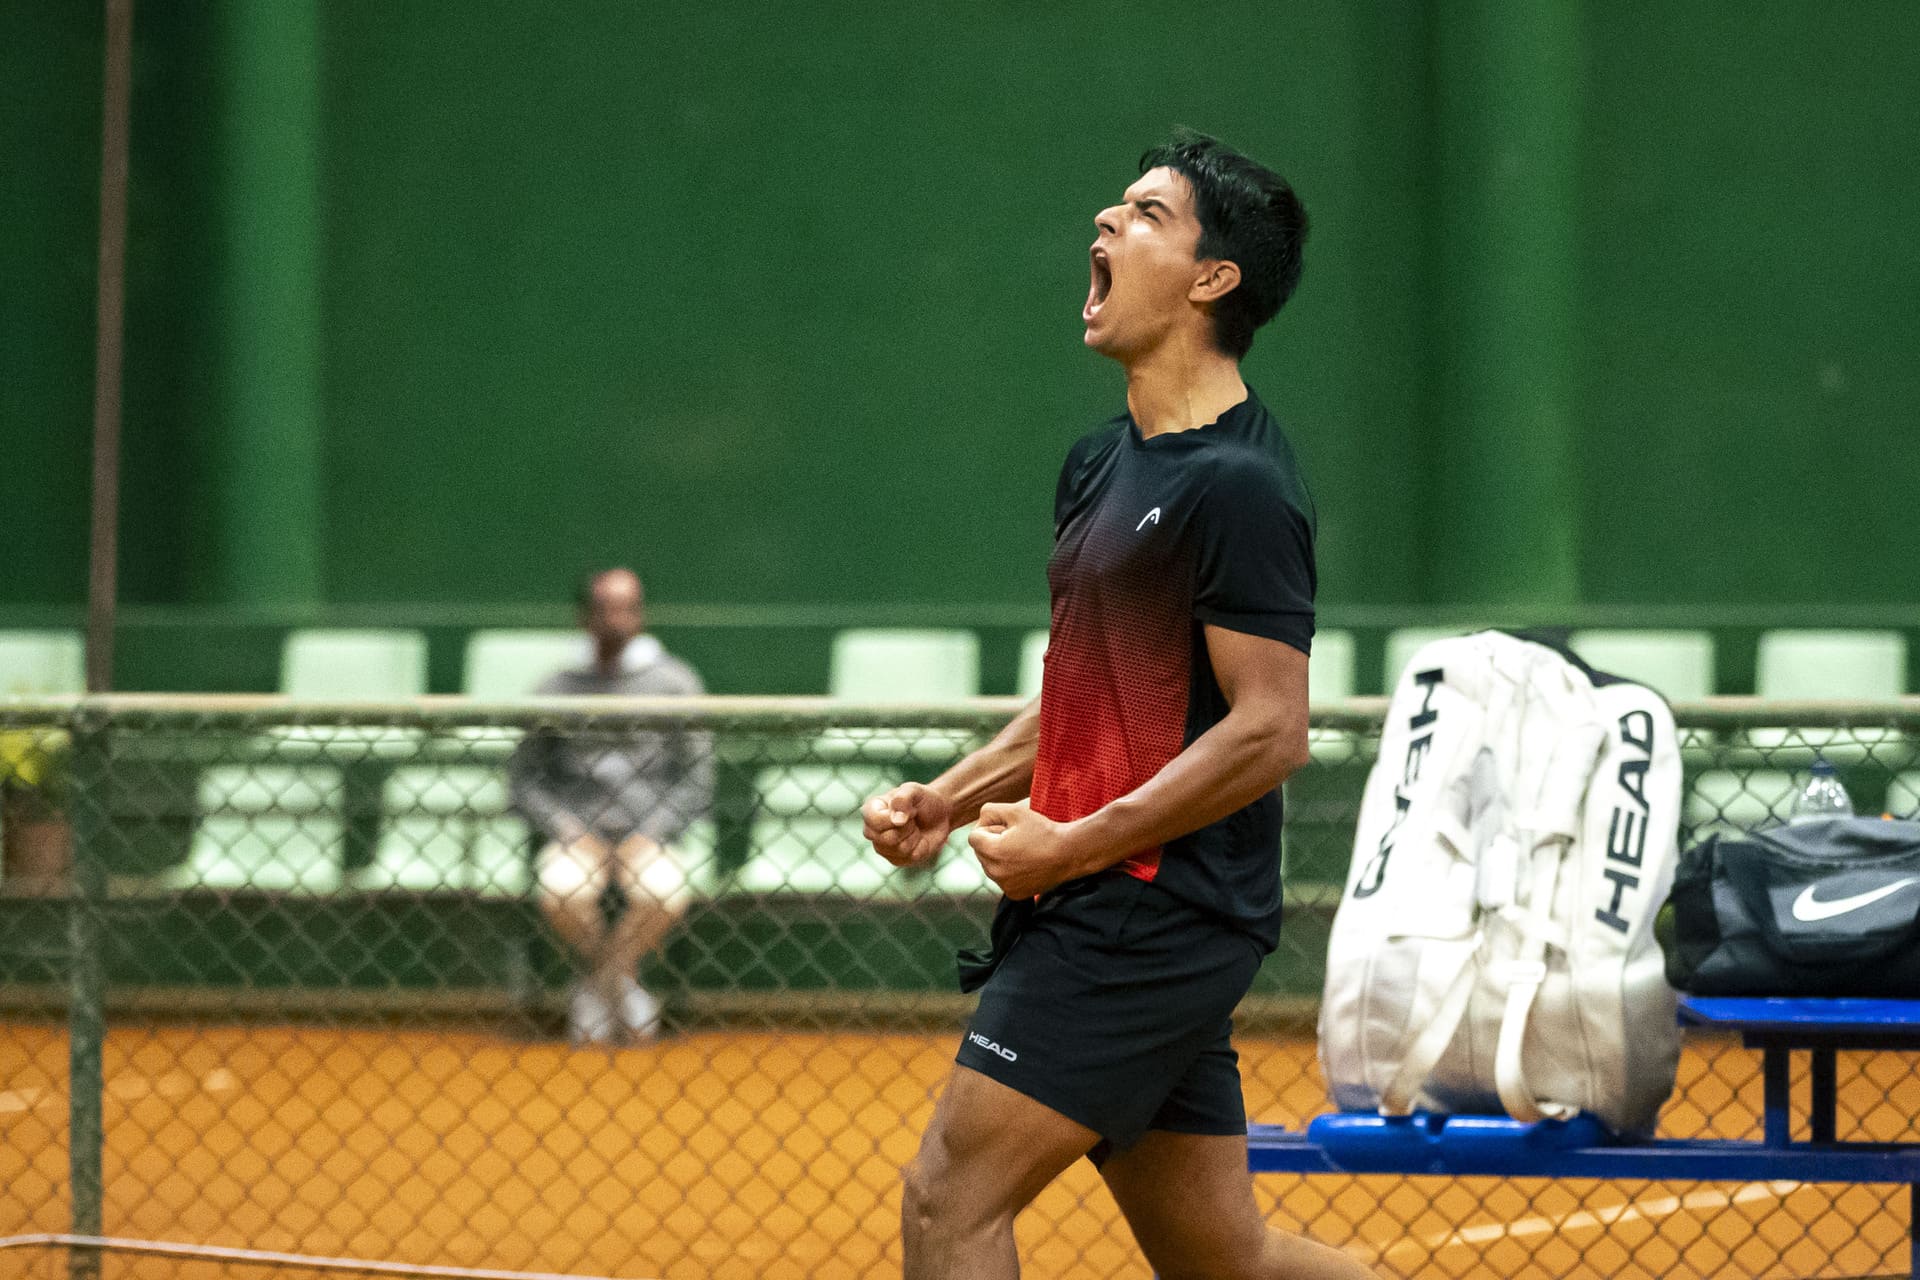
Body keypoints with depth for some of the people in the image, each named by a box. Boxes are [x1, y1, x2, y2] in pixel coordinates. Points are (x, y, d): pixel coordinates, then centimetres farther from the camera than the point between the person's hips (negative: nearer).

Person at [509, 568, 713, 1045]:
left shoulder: (673, 681, 5)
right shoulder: (557, 689, 8)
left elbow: (696, 782, 3)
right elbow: (525, 780, 9)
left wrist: (646, 837, -11)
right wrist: (569, 831, -8)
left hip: (648, 840, 0)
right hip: (577, 839, 0)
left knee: (664, 890, -35)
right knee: (563, 890, -34)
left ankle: (597, 987, -11)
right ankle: (623, 985, -7)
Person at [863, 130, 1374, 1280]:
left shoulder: (1235, 483, -13)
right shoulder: (1103, 464, 16)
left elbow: (1270, 730, -18)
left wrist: (1076, 845, -17)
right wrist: (952, 800, 12)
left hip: (1156, 914, -9)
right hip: (1107, 917, 9)